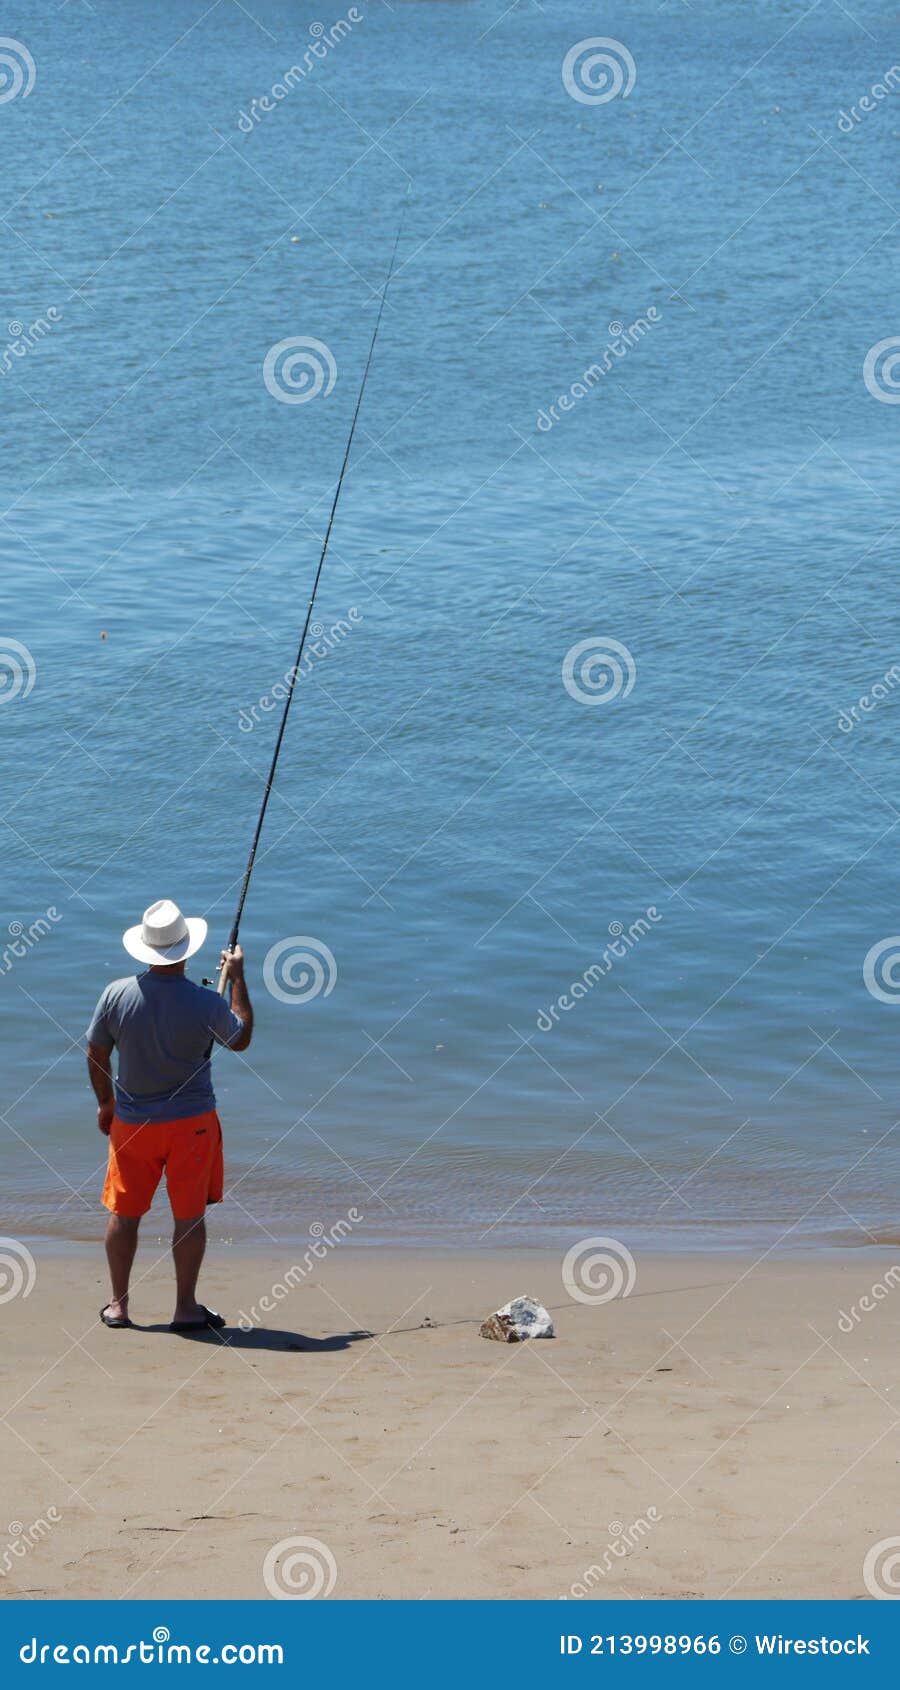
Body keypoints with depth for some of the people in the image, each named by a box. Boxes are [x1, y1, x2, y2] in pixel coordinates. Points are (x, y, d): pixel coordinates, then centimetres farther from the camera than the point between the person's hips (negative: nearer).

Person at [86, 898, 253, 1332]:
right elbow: (242, 1038, 4)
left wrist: (105, 1102, 18)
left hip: (131, 1121, 2)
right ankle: (186, 1308, 12)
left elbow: (96, 1056, 2)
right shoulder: (207, 1004, -16)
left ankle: (118, 1304, 21)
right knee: (189, 1215, 7)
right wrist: (237, 978, 11)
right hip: (191, 1123, -2)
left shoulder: (117, 995, -9)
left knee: (123, 1213, 14)